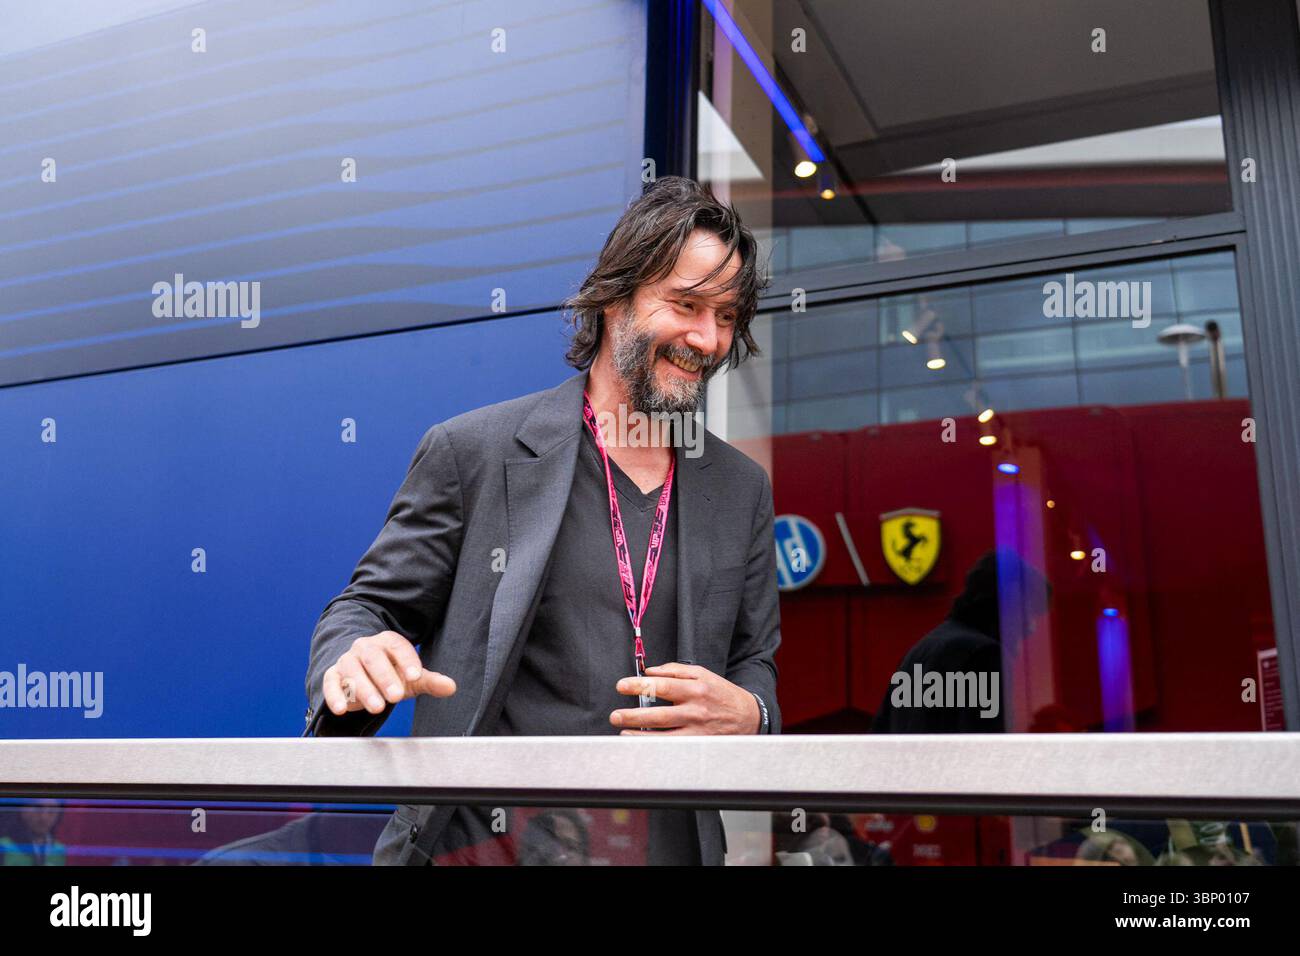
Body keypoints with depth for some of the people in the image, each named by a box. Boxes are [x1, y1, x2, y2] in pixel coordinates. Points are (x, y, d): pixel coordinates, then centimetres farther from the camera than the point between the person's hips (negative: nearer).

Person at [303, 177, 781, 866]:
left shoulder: (743, 489, 4)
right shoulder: (472, 452, -7)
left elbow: (755, 663, 10)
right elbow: (367, 608, -2)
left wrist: (746, 714, -13)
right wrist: (353, 664, -25)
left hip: (670, 844, 3)